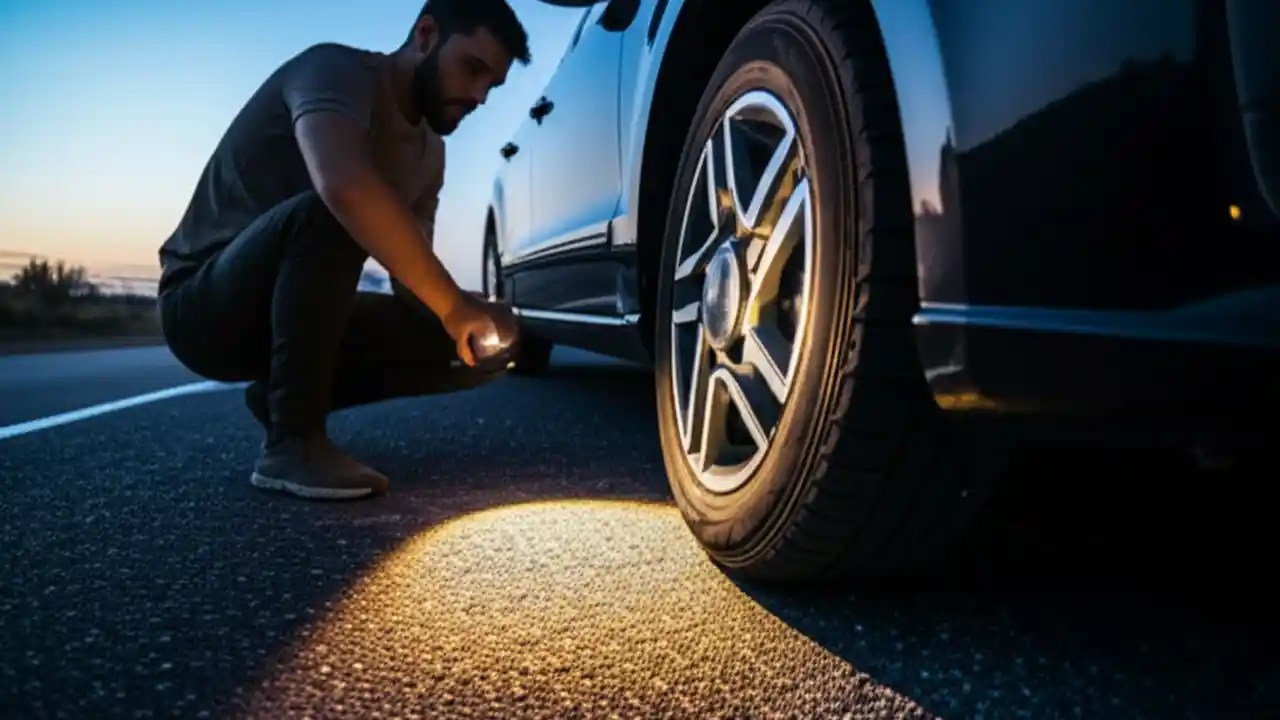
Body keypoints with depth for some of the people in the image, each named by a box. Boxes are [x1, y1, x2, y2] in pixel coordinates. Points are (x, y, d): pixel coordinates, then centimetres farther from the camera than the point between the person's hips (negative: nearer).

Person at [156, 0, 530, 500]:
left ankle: (286, 396, 6)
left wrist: (469, 316, -15)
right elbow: (345, 186, -40)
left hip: (295, 311, 8)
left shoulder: (429, 152, 6)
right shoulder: (338, 69, -18)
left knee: (470, 348, -6)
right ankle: (292, 442, -27)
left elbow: (412, 278, 6)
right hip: (203, 305, -7)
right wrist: (454, 306, -34)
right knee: (330, 214, -36)